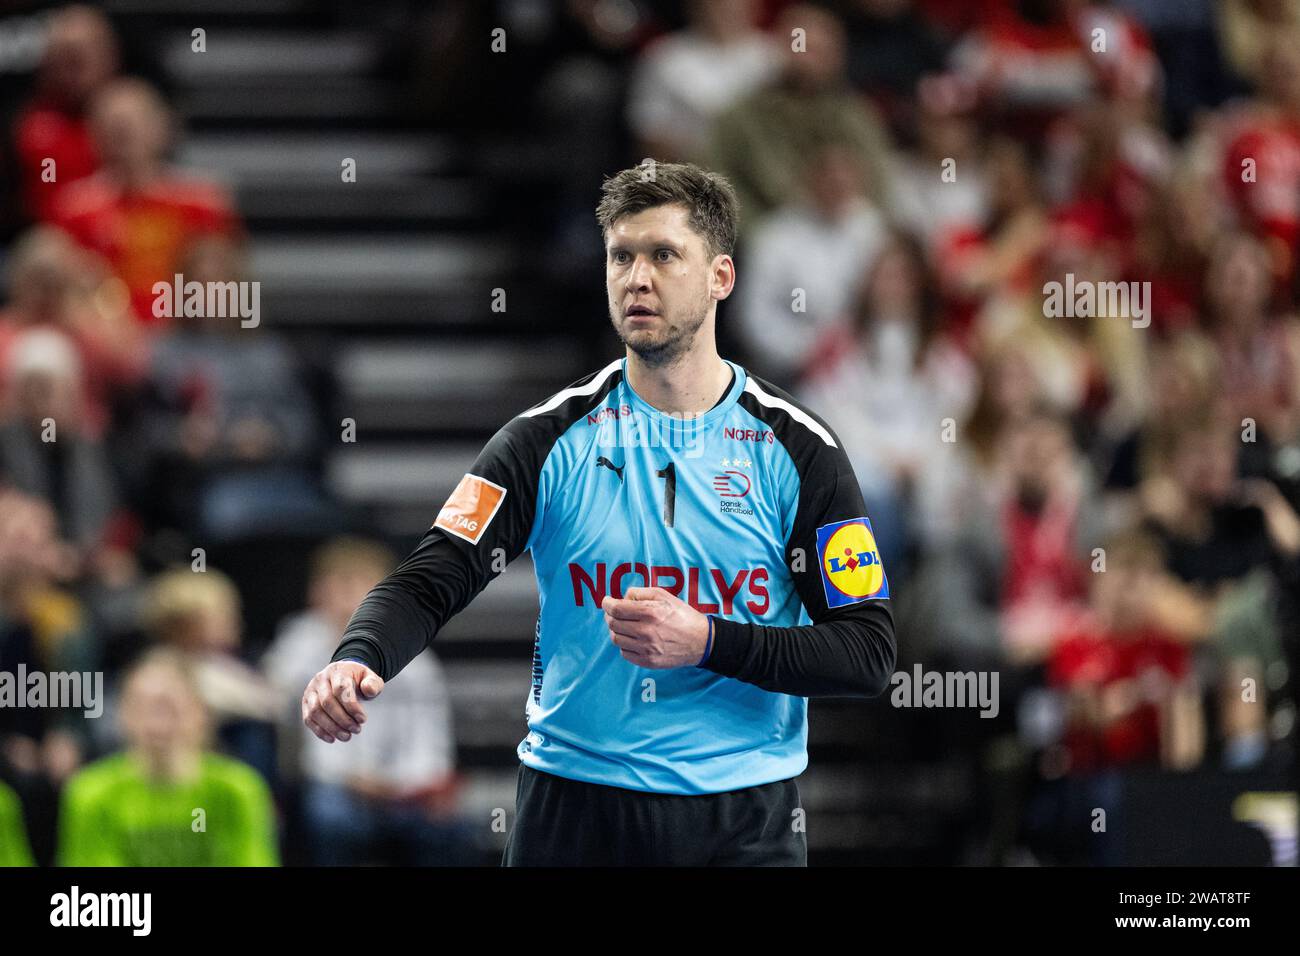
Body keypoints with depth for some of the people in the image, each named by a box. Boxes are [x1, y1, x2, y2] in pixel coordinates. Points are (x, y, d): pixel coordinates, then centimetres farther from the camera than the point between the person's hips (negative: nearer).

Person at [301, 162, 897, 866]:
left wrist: (706, 641, -17)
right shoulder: (550, 438, 1)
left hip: (743, 821, 0)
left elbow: (868, 653, -4)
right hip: (574, 803, 1)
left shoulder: (797, 450, -1)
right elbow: (431, 581, -7)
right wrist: (358, 659, -28)